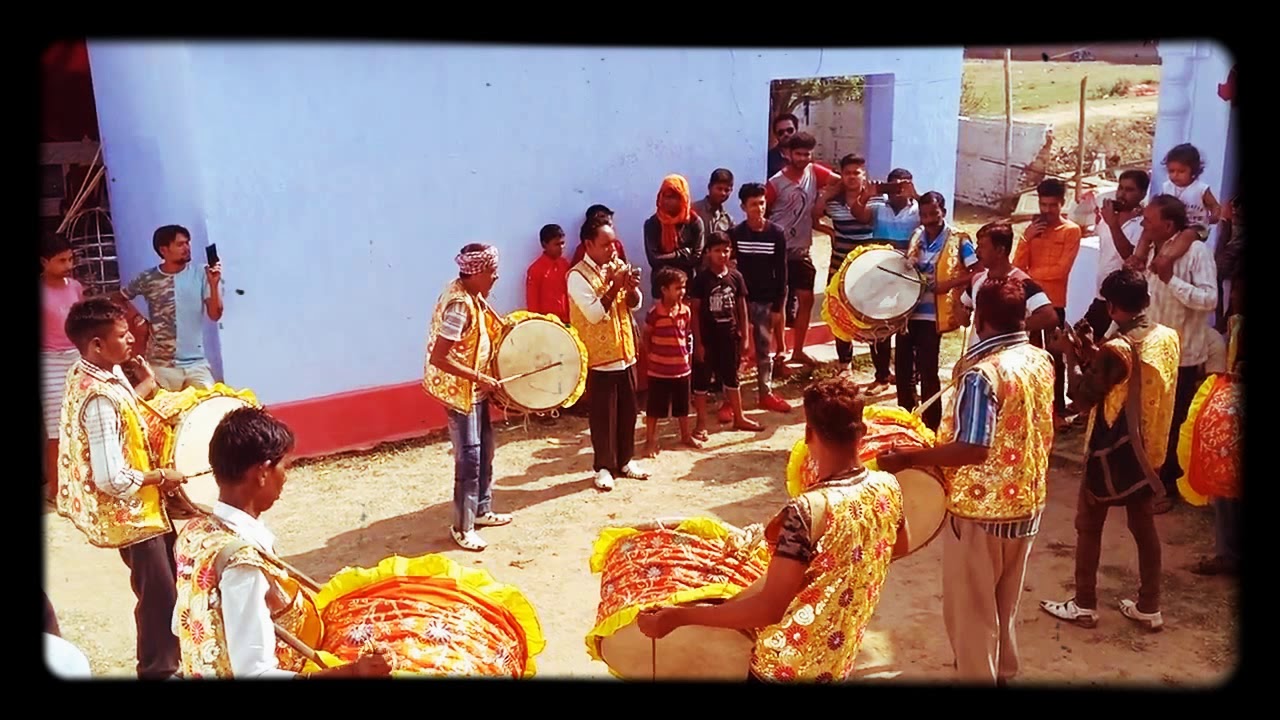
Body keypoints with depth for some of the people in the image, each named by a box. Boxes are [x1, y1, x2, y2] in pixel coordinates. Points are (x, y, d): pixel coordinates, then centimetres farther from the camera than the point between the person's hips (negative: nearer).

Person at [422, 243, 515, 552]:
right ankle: (463, 528, 9)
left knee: (485, 450, 19)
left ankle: (482, 510, 34)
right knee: (469, 458, -3)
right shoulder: (459, 305, -25)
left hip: (475, 388, 10)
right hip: (459, 390, -10)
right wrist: (479, 378, -27)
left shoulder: (473, 297, 4)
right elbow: (438, 358, -28)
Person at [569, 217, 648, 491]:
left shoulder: (618, 266, 6)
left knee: (628, 411, 14)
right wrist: (614, 286, -24)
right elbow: (595, 313, -22)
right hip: (599, 357, -6)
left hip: (625, 353, 6)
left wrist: (632, 287, -14)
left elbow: (635, 303, 6)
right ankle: (604, 467, 16)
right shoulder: (578, 276, -14)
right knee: (603, 415, 3)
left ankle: (626, 460, 28)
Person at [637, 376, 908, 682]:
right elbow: (899, 547, 11)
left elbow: (770, 609, -30)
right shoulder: (888, 487, -10)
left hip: (785, 666, -7)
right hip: (840, 662, 7)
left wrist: (678, 616, -26)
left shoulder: (807, 510, -31)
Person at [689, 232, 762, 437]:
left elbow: (742, 308, 5)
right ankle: (701, 424, 16)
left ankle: (739, 418, 32)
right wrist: (698, 341, -11)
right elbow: (695, 311, -9)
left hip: (729, 336, 4)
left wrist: (744, 336, 4)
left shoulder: (736, 277, -1)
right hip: (707, 337, -3)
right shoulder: (701, 279, -10)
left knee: (731, 377, 18)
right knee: (702, 380, 6)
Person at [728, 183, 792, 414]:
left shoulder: (777, 234, -3)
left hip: (765, 301, 1)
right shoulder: (735, 234, -5)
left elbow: (781, 273, -1)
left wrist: (778, 306, -3)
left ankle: (765, 394, 23)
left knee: (764, 349, 12)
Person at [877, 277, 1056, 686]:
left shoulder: (982, 373, -25)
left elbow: (971, 450, -29)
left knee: (969, 608, 11)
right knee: (1005, 601, 26)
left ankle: (978, 675, 24)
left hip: (981, 509, -8)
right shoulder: (1042, 360, -1)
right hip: (1027, 502, 8)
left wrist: (907, 459, -23)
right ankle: (1003, 672, 43)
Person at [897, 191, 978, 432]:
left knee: (927, 371, -1)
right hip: (908, 310, 6)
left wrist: (949, 284, -18)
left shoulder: (958, 239, -7)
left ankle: (931, 425, 11)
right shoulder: (916, 236, 10)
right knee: (902, 368, 9)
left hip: (932, 314, -6)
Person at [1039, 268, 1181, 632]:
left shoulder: (1117, 348, -24)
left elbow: (1083, 398, -15)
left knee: (1088, 524, 8)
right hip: (1149, 447, 7)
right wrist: (1094, 355, 8)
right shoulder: (1168, 337, -1)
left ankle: (1084, 605, 17)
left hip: (1114, 449, -7)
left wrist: (1071, 356, -5)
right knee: (1144, 524, 17)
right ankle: (1149, 607, 25)